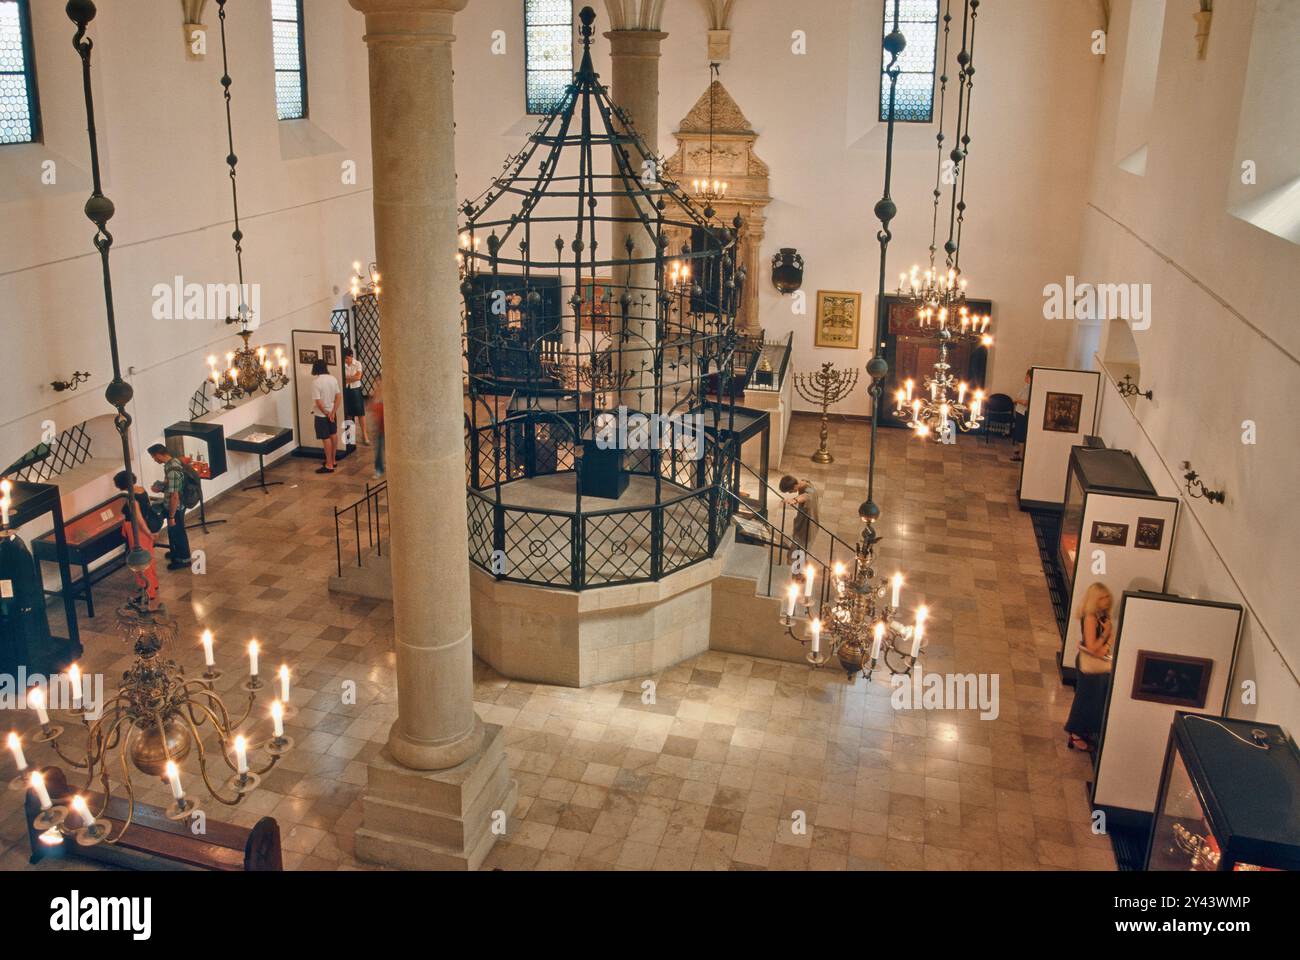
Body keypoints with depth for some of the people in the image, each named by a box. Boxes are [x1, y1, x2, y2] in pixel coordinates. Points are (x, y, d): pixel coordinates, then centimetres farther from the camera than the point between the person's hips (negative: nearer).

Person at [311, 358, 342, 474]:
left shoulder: (316, 381, -20)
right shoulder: (333, 378, -2)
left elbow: (318, 401, -23)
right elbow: (339, 396, -4)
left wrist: (326, 413, -10)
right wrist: (333, 412, -7)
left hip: (321, 414, -6)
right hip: (332, 412, 6)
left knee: (326, 438, -1)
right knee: (333, 435, 17)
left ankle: (329, 465, 3)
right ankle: (332, 460, 30)